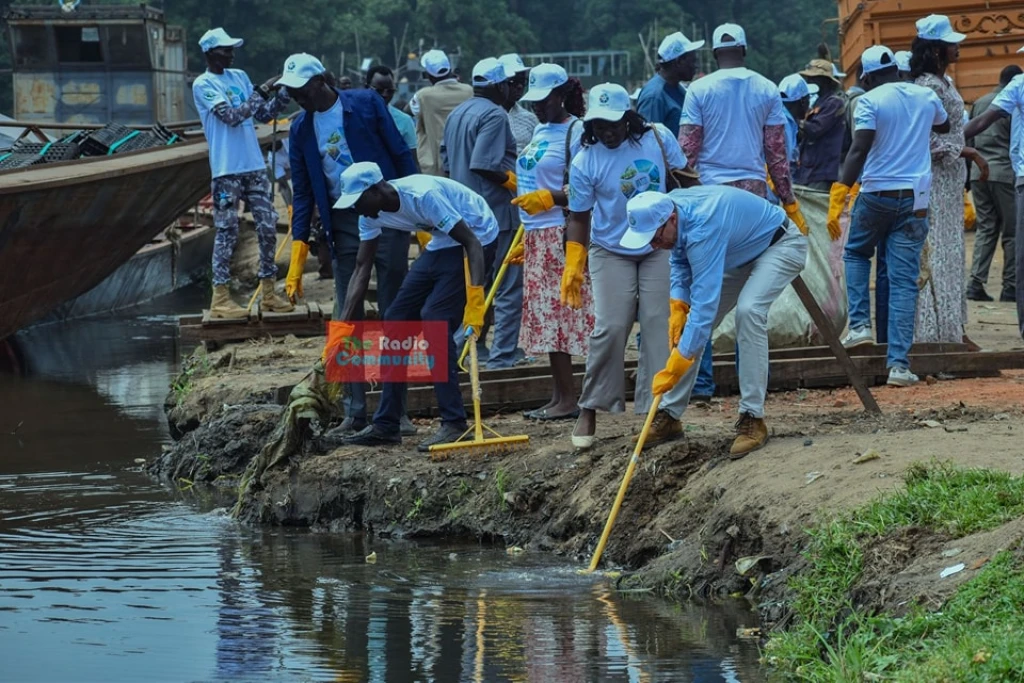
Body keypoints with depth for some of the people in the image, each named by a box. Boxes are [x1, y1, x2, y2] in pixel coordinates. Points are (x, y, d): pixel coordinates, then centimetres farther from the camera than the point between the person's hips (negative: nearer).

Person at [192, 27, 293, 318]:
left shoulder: (240, 76, 13)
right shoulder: (203, 84, -8)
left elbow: (263, 115, 15)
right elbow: (231, 116, -18)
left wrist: (284, 94, 0)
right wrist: (261, 92, -17)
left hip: (255, 167, 7)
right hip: (227, 171, -7)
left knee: (268, 228, 6)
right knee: (227, 232, -5)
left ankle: (268, 292, 14)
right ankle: (220, 298, -2)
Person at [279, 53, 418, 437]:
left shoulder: (365, 103, -5)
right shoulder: (301, 129, 7)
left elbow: (401, 155, -3)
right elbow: (303, 193, 10)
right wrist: (298, 249, 4)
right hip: (343, 225, 4)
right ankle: (354, 413, 6)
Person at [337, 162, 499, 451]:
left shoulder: (423, 196, -32)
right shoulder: (371, 213, -7)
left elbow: (473, 244, -31)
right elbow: (362, 269, 0)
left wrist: (475, 300, -42)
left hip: (478, 239, -9)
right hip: (442, 246, 9)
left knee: (435, 320, -21)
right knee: (397, 319, 3)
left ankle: (454, 424, -16)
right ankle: (386, 425, 7)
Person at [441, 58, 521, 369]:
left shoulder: (457, 114, 13)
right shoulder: (494, 116, -15)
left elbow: (447, 161, 18)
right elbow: (483, 164, -24)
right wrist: (514, 181, -14)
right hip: (497, 210, -9)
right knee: (508, 285, -4)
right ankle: (502, 353, -6)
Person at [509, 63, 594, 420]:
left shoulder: (574, 133, -11)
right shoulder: (541, 131, 18)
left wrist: (548, 198, -24)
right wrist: (525, 237, 25)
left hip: (560, 234, -9)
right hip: (538, 236, 9)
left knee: (556, 315, -9)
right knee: (545, 316, 10)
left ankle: (567, 400, -7)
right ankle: (557, 397, 14)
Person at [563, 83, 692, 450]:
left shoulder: (657, 138, -8)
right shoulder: (585, 162, -12)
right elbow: (579, 218, -6)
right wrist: (572, 269, -11)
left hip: (659, 247, 2)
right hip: (611, 252, -2)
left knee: (659, 326, -4)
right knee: (610, 328, -9)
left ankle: (664, 410, -5)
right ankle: (589, 411, 2)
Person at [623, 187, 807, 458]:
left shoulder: (703, 228, -40)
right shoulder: (668, 209, -14)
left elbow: (705, 303, -42)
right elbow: (680, 261, 6)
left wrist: (675, 366, -42)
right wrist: (678, 306, -12)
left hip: (782, 246, -9)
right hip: (742, 253, 9)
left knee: (748, 310, -32)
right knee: (689, 323, 2)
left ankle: (752, 419, -27)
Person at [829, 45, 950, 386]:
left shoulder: (869, 101, -7)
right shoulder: (926, 97, 8)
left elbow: (859, 149, -18)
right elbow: (944, 126, 30)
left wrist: (839, 195, -21)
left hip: (876, 193, -3)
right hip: (914, 197, 3)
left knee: (856, 253, 25)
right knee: (904, 280, 0)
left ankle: (860, 324, 7)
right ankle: (899, 363, -7)